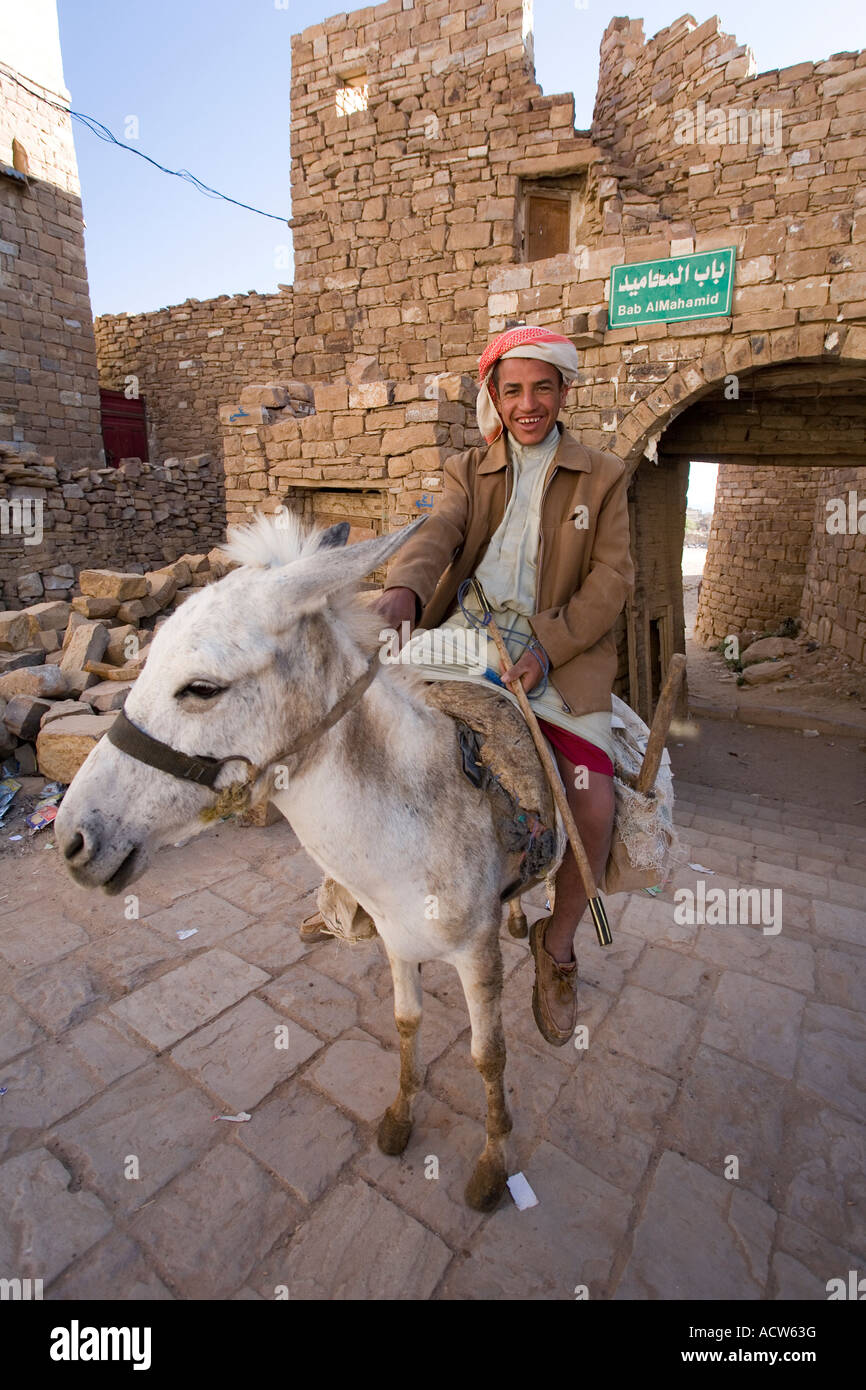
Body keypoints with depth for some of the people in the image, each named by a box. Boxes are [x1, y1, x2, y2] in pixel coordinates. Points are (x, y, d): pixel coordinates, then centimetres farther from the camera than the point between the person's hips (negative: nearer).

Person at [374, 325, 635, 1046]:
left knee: (595, 804, -17)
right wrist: (401, 592, -30)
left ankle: (557, 943, 14)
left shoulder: (602, 475, 11)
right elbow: (438, 534, -7)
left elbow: (613, 577, 0)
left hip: (561, 652, -1)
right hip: (468, 631, 2)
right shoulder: (469, 470, 14)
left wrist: (547, 646, -16)